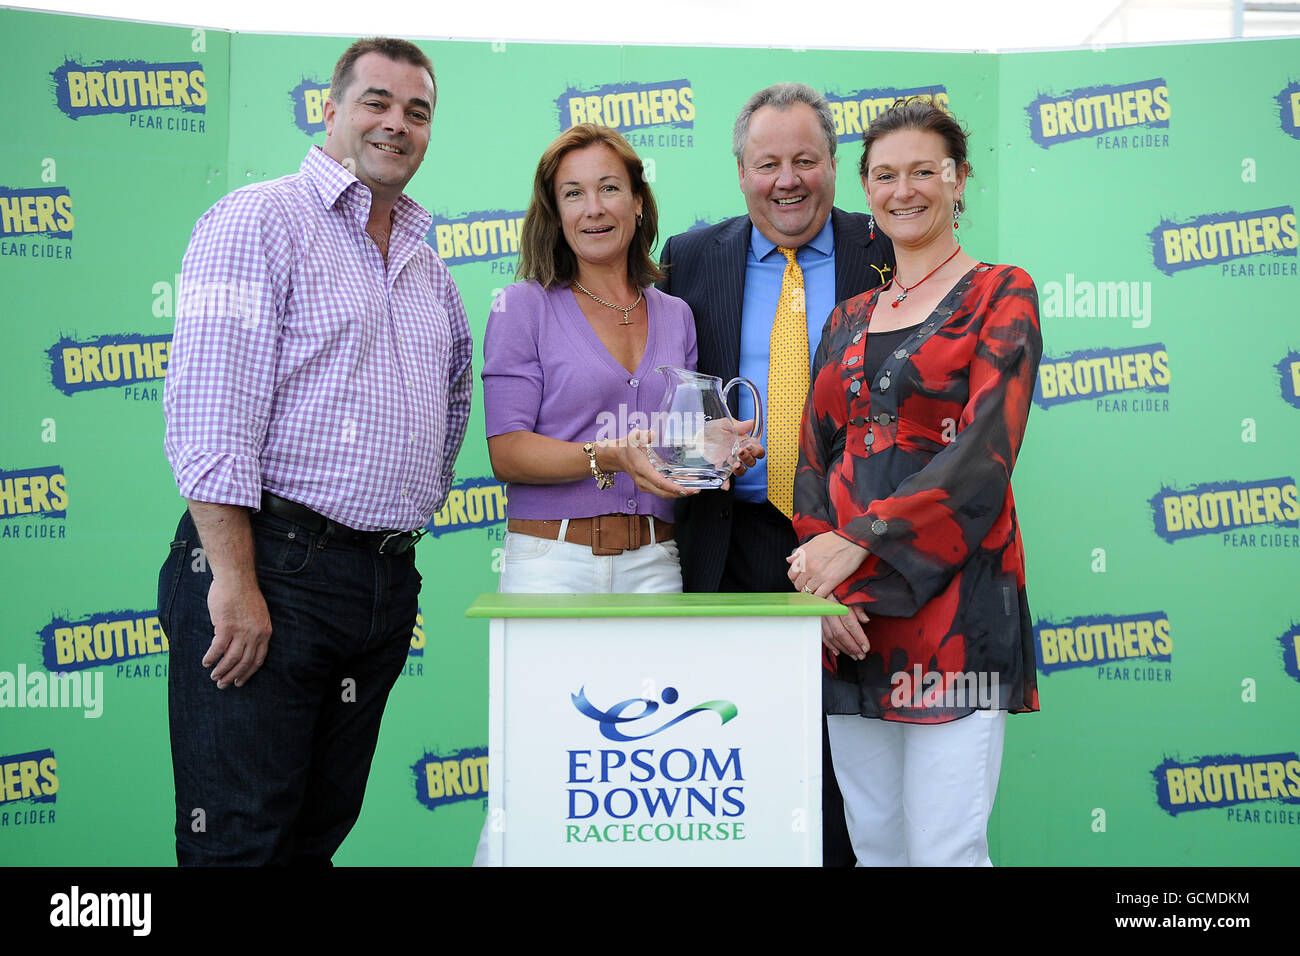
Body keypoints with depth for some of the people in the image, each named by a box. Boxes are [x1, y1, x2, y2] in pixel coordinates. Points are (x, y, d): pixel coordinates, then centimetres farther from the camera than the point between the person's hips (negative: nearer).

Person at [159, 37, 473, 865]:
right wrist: (234, 581, -20)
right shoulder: (260, 221, -4)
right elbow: (210, 414, -14)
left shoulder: (427, 266, 19)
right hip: (274, 569, -7)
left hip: (387, 579, 7)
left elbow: (455, 385, 37)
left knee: (323, 829, 14)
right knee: (241, 840, -3)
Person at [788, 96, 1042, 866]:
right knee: (873, 841, 10)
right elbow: (814, 457, 12)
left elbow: (986, 449, -11)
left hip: (954, 597, -5)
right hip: (847, 610, 5)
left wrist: (859, 540, -17)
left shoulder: (1001, 294, 2)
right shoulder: (850, 318, 17)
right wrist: (820, 573, -5)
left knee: (944, 848, -7)